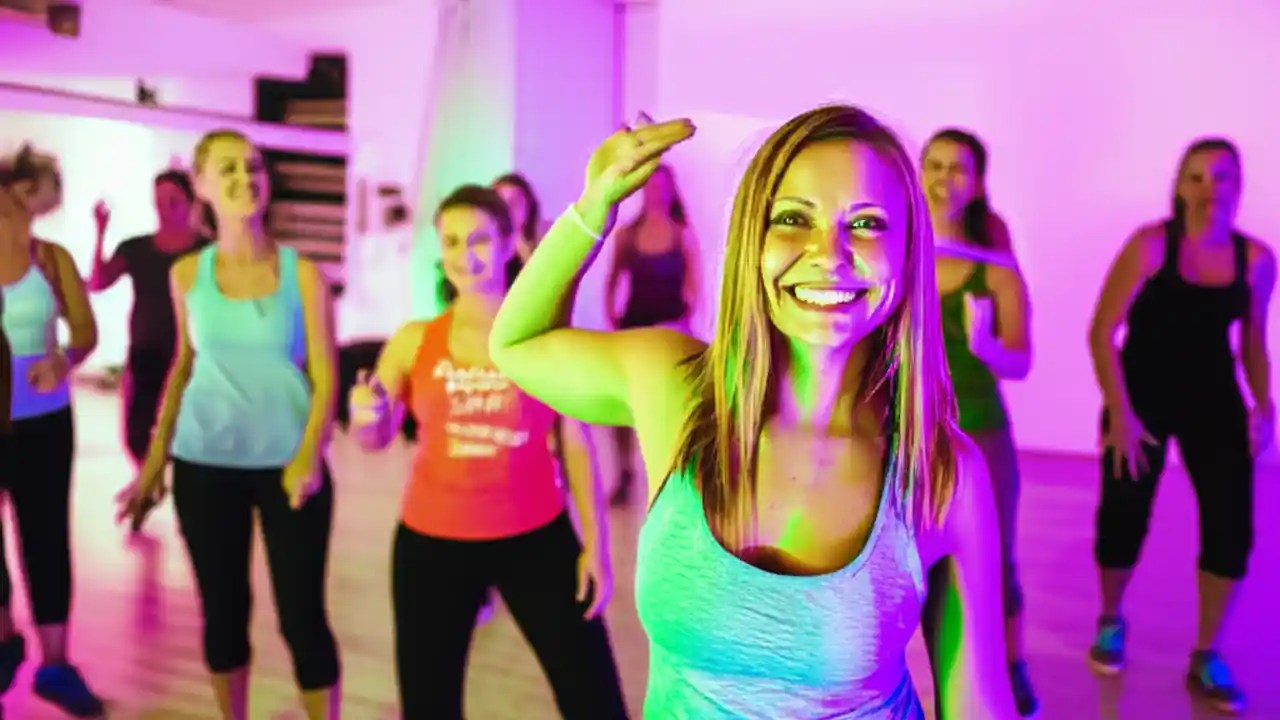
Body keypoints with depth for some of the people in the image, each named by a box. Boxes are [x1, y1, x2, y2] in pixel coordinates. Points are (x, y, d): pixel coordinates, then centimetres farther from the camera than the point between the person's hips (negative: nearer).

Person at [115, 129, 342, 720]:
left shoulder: (302, 273, -5)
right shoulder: (186, 274, 2)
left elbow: (324, 374, -4)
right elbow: (183, 367, 12)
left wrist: (309, 455, -18)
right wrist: (154, 461, 11)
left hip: (286, 464, -2)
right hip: (204, 465, 2)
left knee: (302, 615, 0)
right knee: (223, 610, 13)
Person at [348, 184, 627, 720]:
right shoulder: (414, 341, -2)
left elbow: (575, 442, -1)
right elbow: (376, 440, -3)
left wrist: (595, 542, -2)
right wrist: (365, 416, -27)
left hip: (536, 537, -1)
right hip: (432, 541, 1)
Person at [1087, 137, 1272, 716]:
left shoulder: (1256, 258, -1)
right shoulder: (1152, 244, -13)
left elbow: (1254, 343, 11)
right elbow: (1102, 332, -14)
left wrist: (1263, 406, -3)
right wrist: (1119, 412, -17)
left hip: (1213, 400, 3)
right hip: (1144, 396, -3)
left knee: (1232, 526, -4)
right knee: (1124, 517, 3)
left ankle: (1206, 658, 17)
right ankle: (1111, 622, 34)